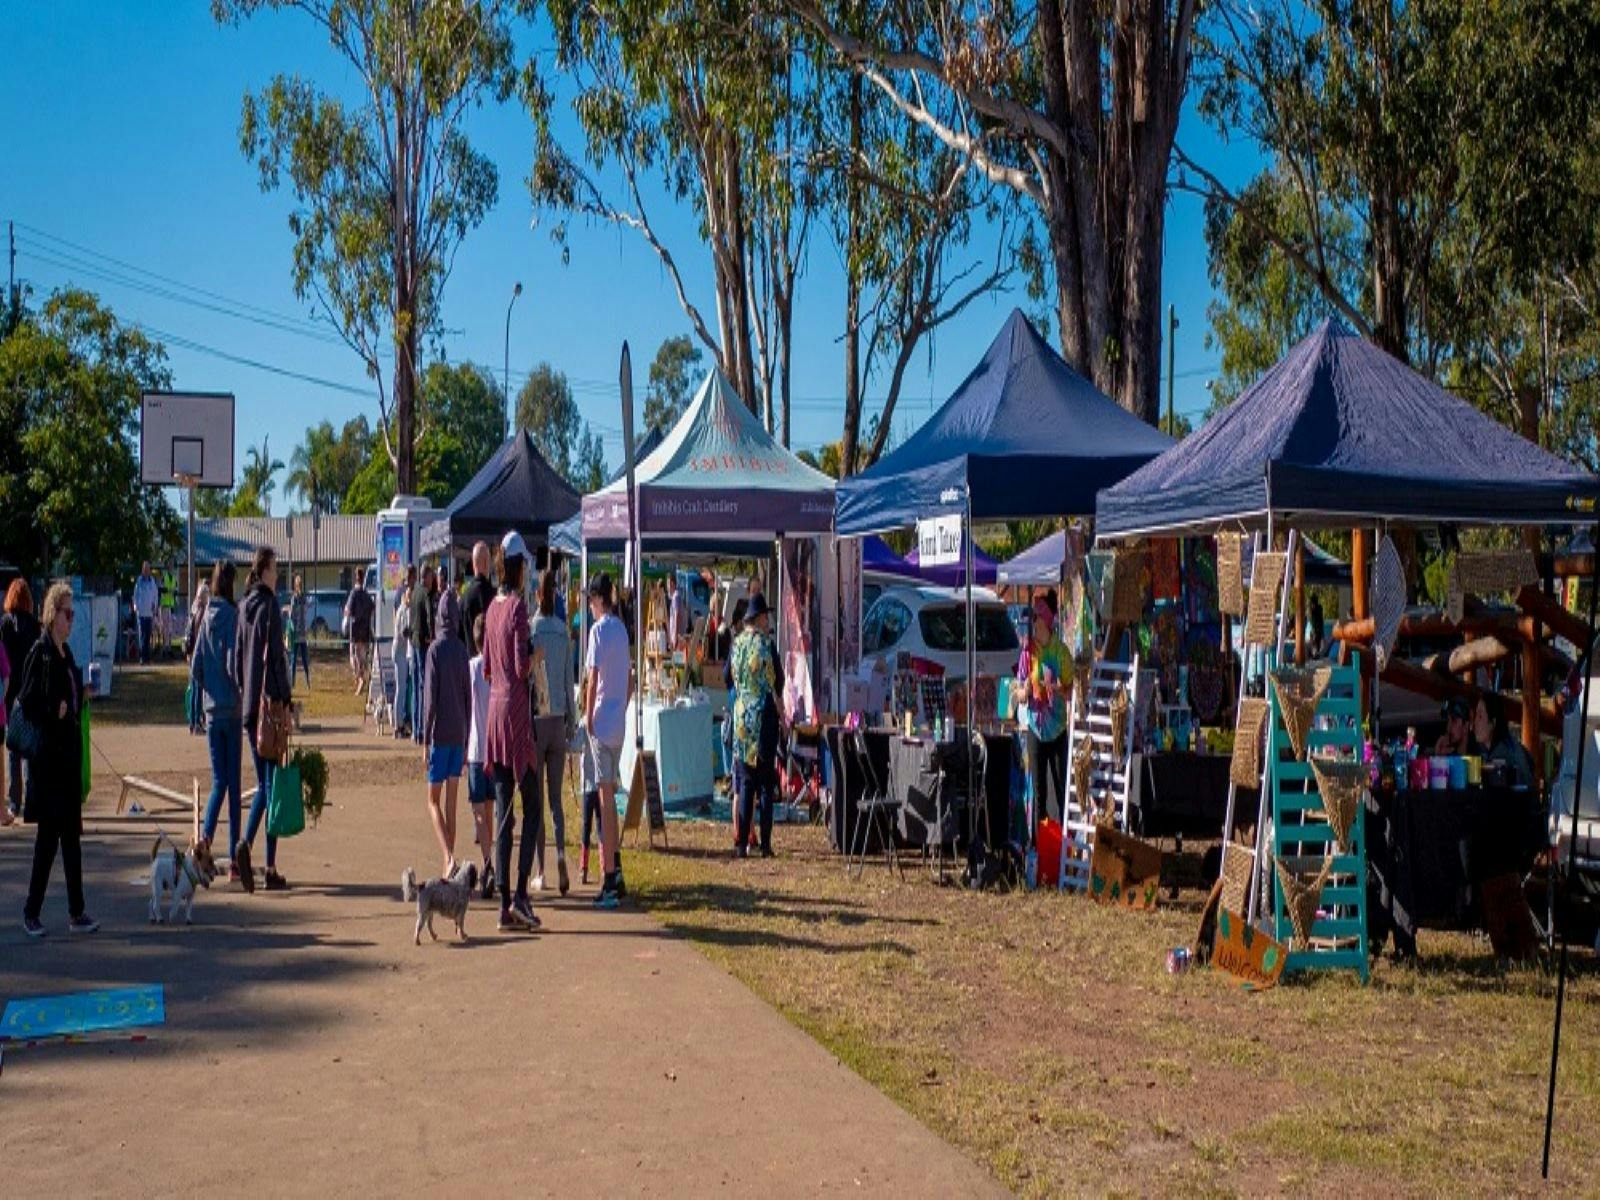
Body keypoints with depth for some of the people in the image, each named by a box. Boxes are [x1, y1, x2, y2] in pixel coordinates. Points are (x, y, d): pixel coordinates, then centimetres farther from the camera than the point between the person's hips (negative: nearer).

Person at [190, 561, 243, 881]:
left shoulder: (207, 617, 6)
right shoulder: (232, 616, -10)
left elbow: (195, 668, 7)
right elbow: (233, 665, -15)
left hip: (211, 709, 5)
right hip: (231, 708, -5)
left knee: (219, 780, 11)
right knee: (234, 783, 1)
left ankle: (205, 838, -9)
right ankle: (233, 859, 4)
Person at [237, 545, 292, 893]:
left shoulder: (246, 606, 11)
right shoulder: (269, 605, -10)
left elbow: (238, 657, 15)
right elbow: (277, 656, -15)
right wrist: (286, 702, -13)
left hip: (250, 704, 7)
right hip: (269, 702, -7)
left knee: (263, 782, 15)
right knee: (273, 783, -2)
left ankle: (245, 843, -1)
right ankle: (270, 869, -1)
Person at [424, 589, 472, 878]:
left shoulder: (435, 649, -10)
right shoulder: (463, 650, 6)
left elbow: (430, 697, -11)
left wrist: (425, 739, -5)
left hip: (440, 735, -5)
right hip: (459, 734, 5)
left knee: (434, 800, 1)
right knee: (451, 802, 10)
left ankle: (449, 858, -14)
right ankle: (449, 863, 11)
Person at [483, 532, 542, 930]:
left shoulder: (493, 607, 12)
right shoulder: (518, 606, -10)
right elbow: (522, 666, -16)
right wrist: (534, 659, 3)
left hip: (495, 708, 7)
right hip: (516, 708, -7)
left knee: (503, 812, 6)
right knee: (531, 807, 1)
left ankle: (505, 904, 6)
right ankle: (519, 894, -5)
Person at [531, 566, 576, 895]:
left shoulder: (530, 628, -8)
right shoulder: (564, 630, 3)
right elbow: (569, 679, 8)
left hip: (536, 718, -3)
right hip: (558, 719, 3)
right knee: (556, 797, 9)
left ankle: (541, 872, 5)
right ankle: (560, 854, -12)